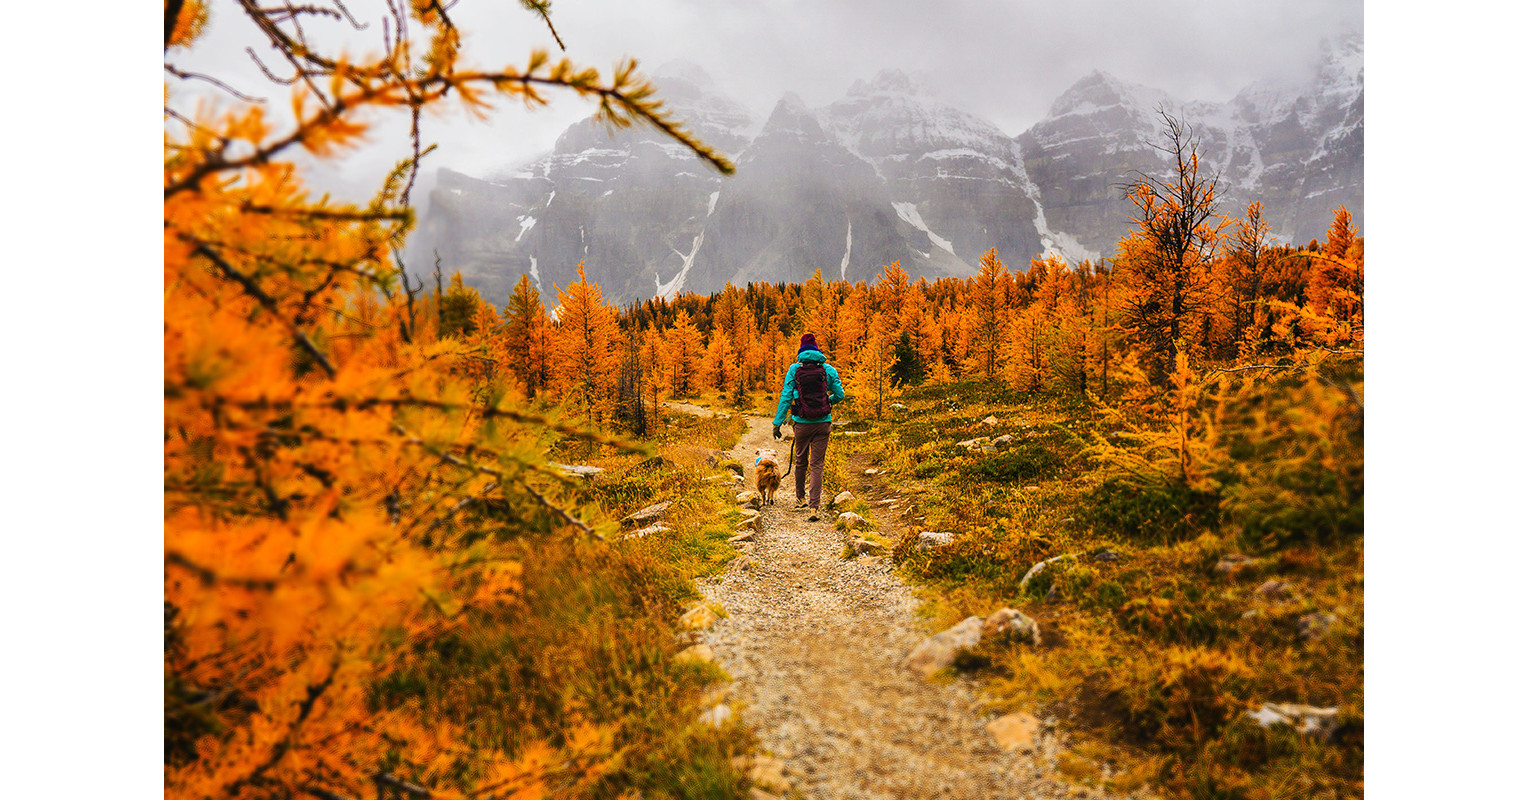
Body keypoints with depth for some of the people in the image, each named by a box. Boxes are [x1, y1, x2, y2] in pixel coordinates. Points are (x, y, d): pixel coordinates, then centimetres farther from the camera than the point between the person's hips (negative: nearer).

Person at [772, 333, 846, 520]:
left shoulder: (794, 369, -1)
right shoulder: (828, 369, 1)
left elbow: (785, 397, -2)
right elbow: (839, 395, 6)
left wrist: (778, 422, 2)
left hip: (802, 423, 0)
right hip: (823, 423, 0)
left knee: (801, 461, 18)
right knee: (817, 464, 2)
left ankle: (800, 499, 34)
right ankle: (814, 506, -7)